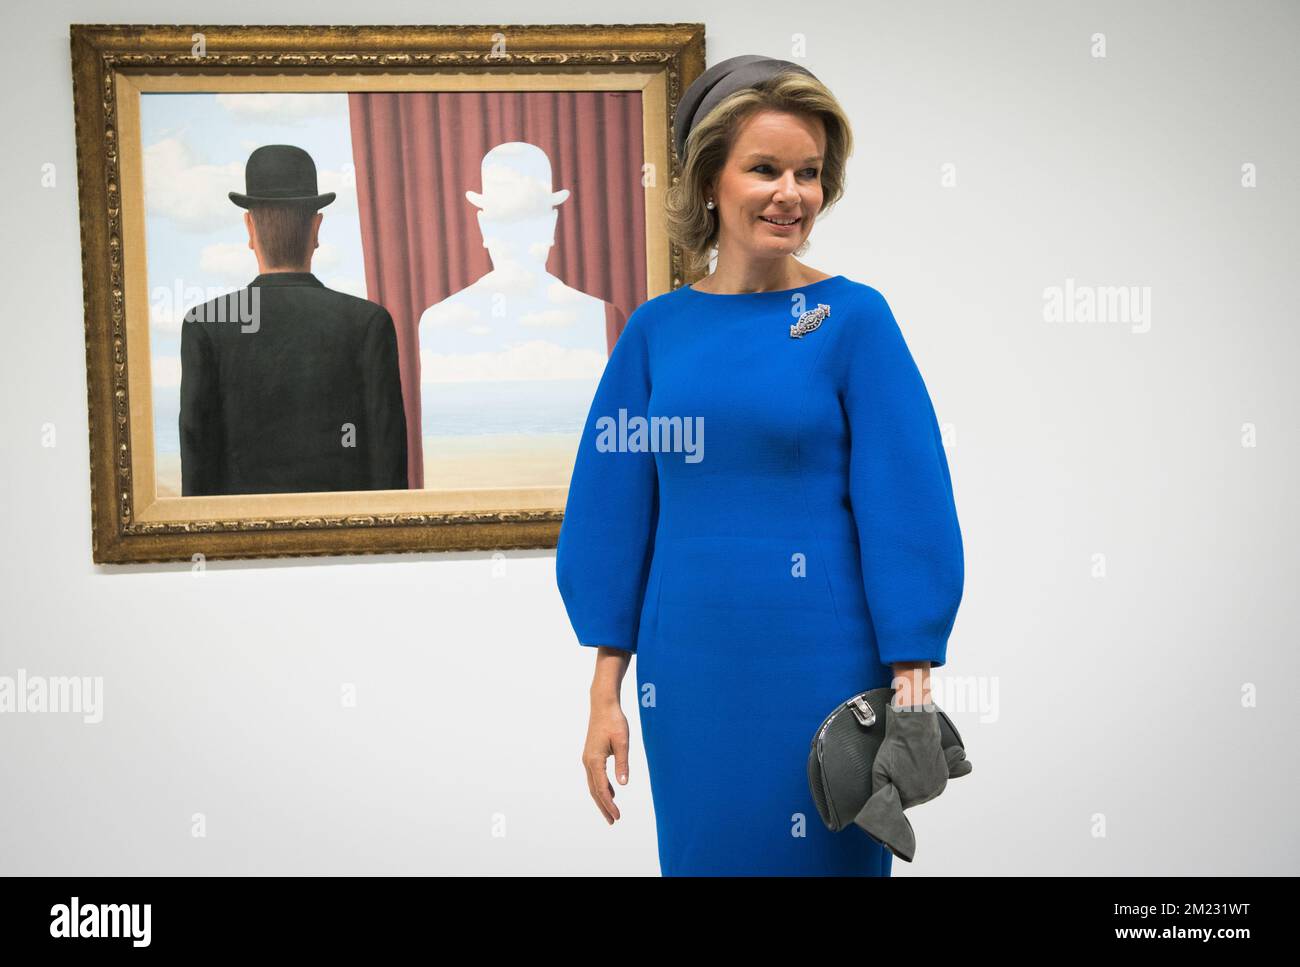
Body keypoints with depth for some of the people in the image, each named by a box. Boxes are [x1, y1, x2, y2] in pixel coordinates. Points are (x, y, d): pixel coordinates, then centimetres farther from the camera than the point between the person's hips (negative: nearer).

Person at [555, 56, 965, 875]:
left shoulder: (853, 317, -5)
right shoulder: (656, 330, 4)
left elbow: (903, 510, -7)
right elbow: (617, 513, 7)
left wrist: (911, 683, -11)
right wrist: (606, 692, 4)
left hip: (821, 668, -3)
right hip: (686, 674, 3)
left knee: (821, 857, 7)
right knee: (700, 854, 14)